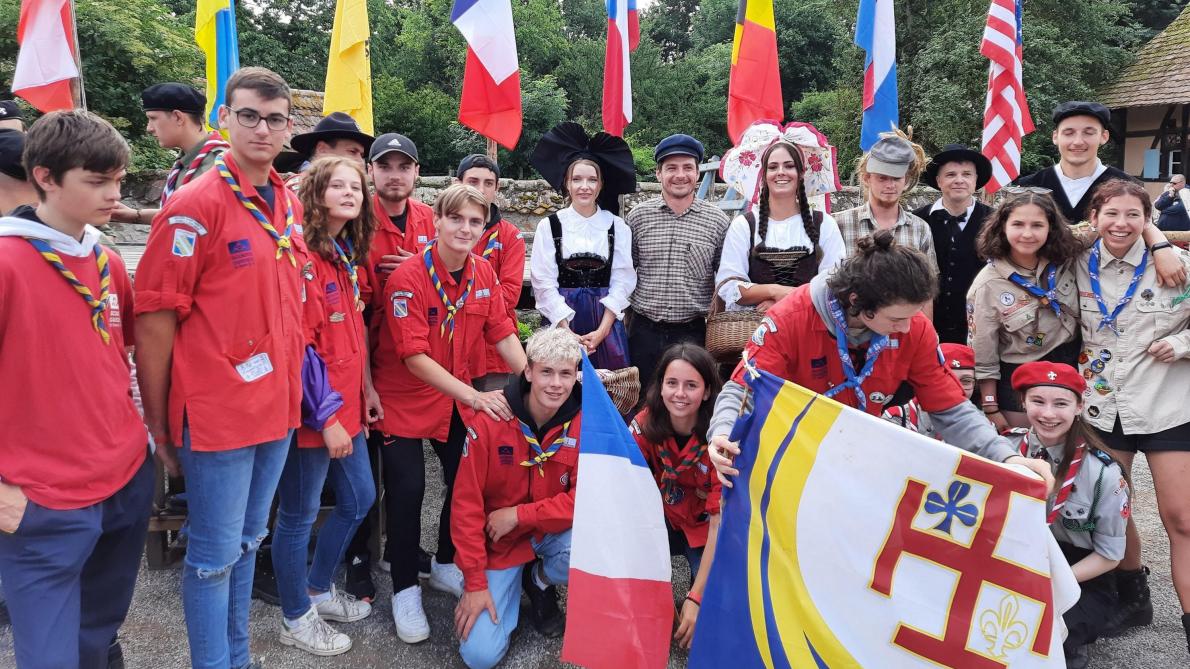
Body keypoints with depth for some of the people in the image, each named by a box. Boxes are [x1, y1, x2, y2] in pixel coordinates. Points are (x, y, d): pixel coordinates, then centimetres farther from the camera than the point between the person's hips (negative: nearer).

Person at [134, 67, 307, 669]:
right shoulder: (196, 205, -13)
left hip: (278, 409, 7)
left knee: (247, 543, 20)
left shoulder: (290, 205, 8)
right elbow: (154, 317, -13)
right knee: (215, 556, 6)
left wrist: (292, 390, 12)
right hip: (218, 412, -7)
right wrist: (158, 425, -10)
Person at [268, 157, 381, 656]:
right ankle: (296, 619, 27)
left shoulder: (347, 257, 10)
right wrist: (326, 416, -20)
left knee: (359, 498, 20)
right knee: (300, 515, 7)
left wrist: (366, 387, 15)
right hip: (312, 414, -9)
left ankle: (319, 590, 40)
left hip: (346, 406, 9)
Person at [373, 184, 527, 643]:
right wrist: (476, 397, -30)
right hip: (404, 398, -5)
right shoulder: (408, 278, -22)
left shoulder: (484, 274, -4)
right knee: (407, 488, -6)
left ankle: (445, 566, 31)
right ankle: (405, 591, 14)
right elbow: (415, 357, -25)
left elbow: (503, 335, 1)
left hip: (455, 395, 6)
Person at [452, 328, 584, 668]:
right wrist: (475, 583, -13)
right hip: (498, 543, -1)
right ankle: (512, 582, 20)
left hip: (555, 532, 1)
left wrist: (518, 515, -20)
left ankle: (539, 581, 4)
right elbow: (466, 505, -14)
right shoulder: (489, 418, -19)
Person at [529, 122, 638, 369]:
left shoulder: (617, 227, 5)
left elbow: (622, 281, 1)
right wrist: (569, 332, -11)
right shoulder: (549, 226, 1)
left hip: (607, 321, 1)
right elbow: (544, 284, -3)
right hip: (562, 319, -1)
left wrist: (602, 331, -9)